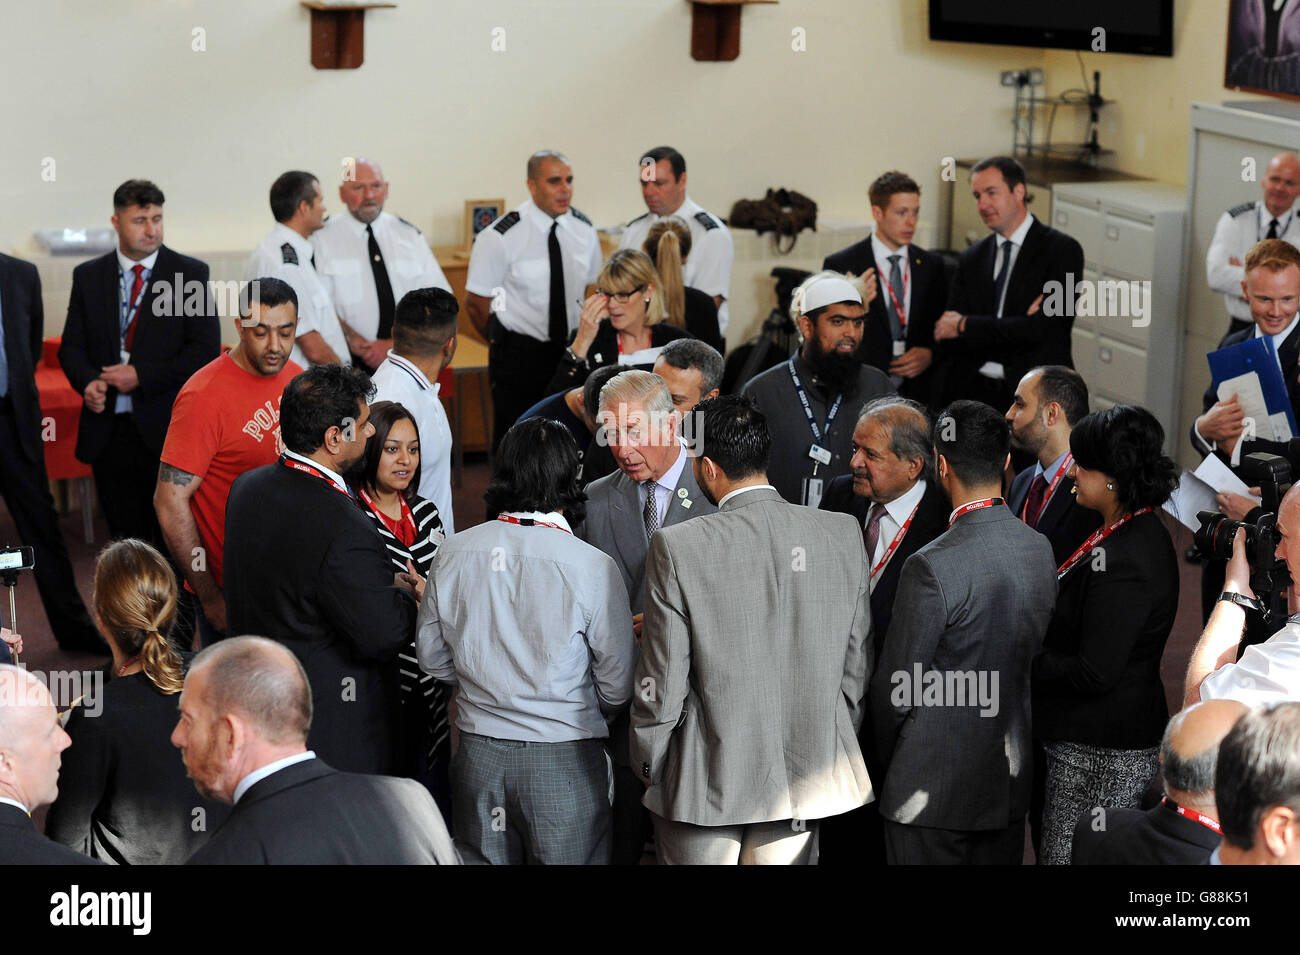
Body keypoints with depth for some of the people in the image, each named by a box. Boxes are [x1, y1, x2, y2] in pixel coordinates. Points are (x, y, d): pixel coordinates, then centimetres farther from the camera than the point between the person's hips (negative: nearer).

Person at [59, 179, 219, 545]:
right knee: (125, 538, 9)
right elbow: (72, 345, 12)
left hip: (167, 428, -3)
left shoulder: (190, 273, 0)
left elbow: (206, 349, -6)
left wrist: (143, 376, -13)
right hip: (109, 430, 3)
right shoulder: (88, 276, 9)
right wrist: (88, 381, -10)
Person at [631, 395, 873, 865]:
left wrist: (648, 768, 5)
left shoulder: (678, 547, -16)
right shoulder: (843, 534, -5)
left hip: (705, 785, -3)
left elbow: (663, 685, -12)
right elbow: (856, 670, 2)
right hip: (806, 781, 3)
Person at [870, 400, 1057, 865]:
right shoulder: (1040, 549, -1)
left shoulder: (931, 568, -22)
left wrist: (889, 760, 5)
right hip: (1010, 782, 7)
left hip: (933, 790, -7)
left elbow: (895, 691, -14)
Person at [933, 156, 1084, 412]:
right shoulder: (971, 259, 15)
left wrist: (965, 326, -5)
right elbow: (947, 342, 6)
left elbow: (1043, 330, -11)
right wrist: (1022, 325, -9)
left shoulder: (1062, 250, 1)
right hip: (974, 393, 3)